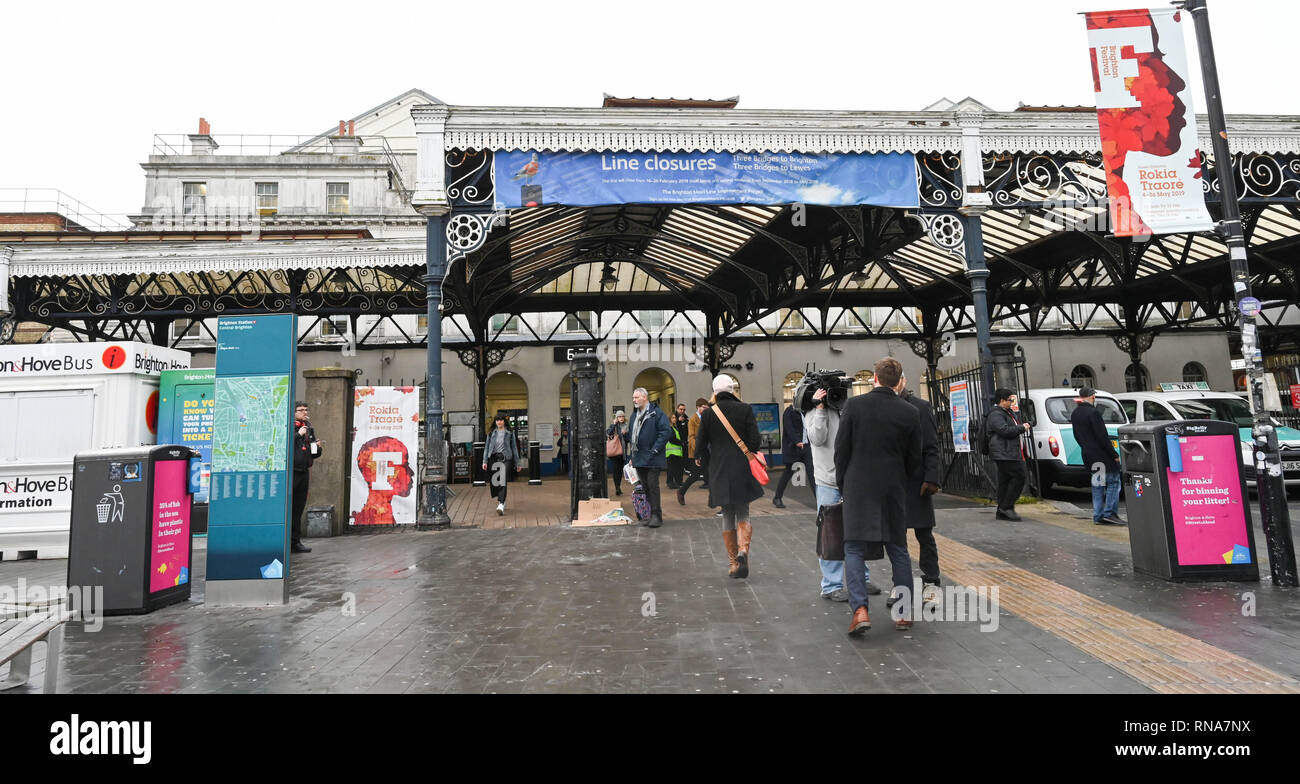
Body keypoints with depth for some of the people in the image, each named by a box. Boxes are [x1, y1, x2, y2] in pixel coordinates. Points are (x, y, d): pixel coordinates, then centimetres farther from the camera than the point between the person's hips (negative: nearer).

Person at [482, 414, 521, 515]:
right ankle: (501, 501, 27)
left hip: (505, 458, -3)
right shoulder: (491, 433, 10)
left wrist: (517, 463, 8)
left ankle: (501, 505, -19)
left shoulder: (509, 433, 5)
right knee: (495, 482, 7)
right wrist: (485, 461, 2)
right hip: (493, 459, 3)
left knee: (503, 482, -13)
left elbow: (514, 448, 8)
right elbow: (486, 447, 10)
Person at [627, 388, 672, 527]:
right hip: (639, 458, 7)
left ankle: (656, 515, 1)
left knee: (652, 486, -7)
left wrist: (655, 449, -17)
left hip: (652, 458, -7)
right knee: (645, 487, 10)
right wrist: (631, 455, 17)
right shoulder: (635, 414, 17)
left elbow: (666, 431, -15)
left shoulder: (657, 413, -7)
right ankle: (651, 514, 18)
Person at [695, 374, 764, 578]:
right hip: (742, 471, -1)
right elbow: (755, 441, -7)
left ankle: (734, 562, 15)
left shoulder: (707, 414, -2)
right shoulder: (745, 409, -4)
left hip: (719, 472, 1)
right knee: (743, 514, 11)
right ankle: (743, 550, -14)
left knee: (727, 517, 12)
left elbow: (700, 447, -2)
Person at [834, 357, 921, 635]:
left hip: (858, 487, -2)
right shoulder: (909, 412, -1)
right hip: (894, 488, 2)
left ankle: (860, 609, -11)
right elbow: (914, 458, 6)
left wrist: (842, 482, 8)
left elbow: (841, 449, -5)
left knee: (854, 548, 2)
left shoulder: (854, 405, -7)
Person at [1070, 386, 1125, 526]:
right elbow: (1102, 436, -17)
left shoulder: (1074, 414, 10)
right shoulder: (1093, 412, -16)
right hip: (1102, 455, -8)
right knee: (1113, 482, 1)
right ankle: (1109, 513, -3)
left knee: (1097, 484, 13)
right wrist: (1114, 454, -12)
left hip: (1088, 455, 8)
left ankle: (1098, 516, 14)